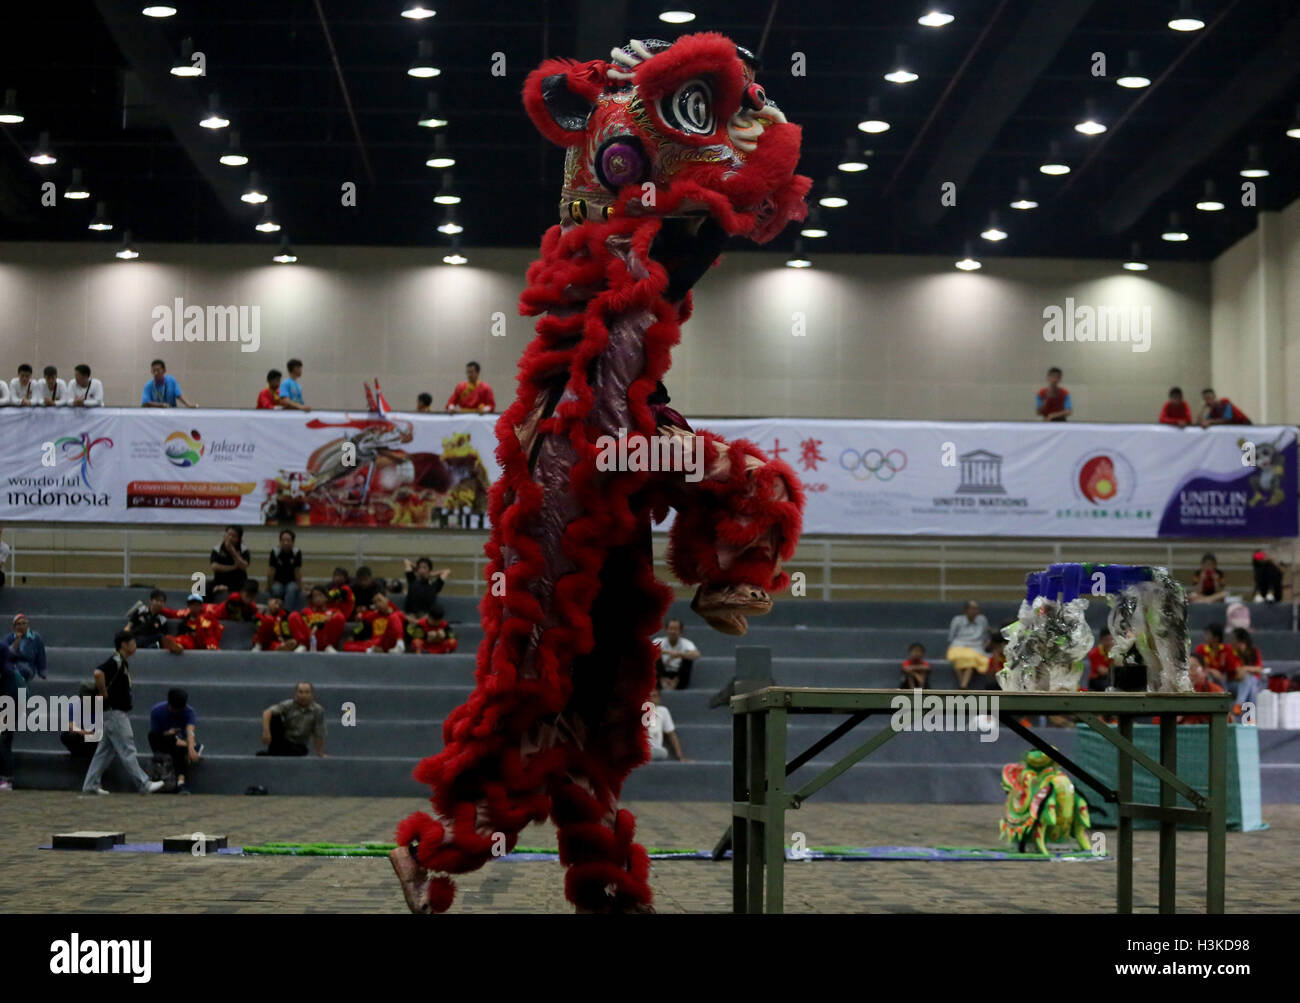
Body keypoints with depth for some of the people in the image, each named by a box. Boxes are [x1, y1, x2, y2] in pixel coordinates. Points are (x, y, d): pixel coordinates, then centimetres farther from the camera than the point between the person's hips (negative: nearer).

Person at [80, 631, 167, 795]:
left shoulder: (124, 662, 15)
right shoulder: (115, 662, -17)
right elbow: (98, 673, -33)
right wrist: (104, 693, -23)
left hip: (120, 712, 10)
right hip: (113, 712, -10)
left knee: (106, 749, 12)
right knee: (126, 750, -6)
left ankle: (90, 784, 16)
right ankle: (144, 784, -5)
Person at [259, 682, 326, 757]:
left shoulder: (318, 710, -6)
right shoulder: (288, 705, -9)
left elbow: (318, 735, -3)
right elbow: (267, 712, -23)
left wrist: (321, 755, -3)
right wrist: (266, 731, -37)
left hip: (298, 747, 1)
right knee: (274, 717, -24)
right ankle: (273, 751, -19)